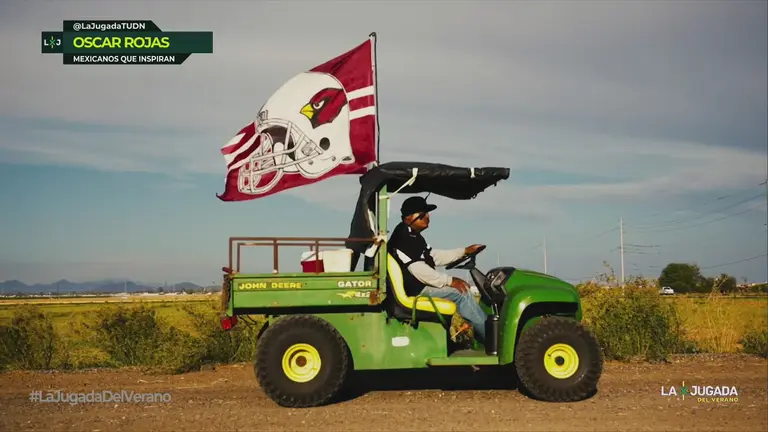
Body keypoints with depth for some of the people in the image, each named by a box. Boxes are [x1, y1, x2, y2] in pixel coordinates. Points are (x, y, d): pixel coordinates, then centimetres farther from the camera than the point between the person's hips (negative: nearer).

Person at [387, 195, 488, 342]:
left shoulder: (414, 236, 14)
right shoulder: (402, 239, -21)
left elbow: (435, 257, 20)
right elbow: (419, 271, -26)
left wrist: (465, 251, 15)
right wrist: (449, 280, -20)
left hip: (421, 285, 11)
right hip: (415, 289, -11)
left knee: (465, 289, 7)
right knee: (461, 294, -16)